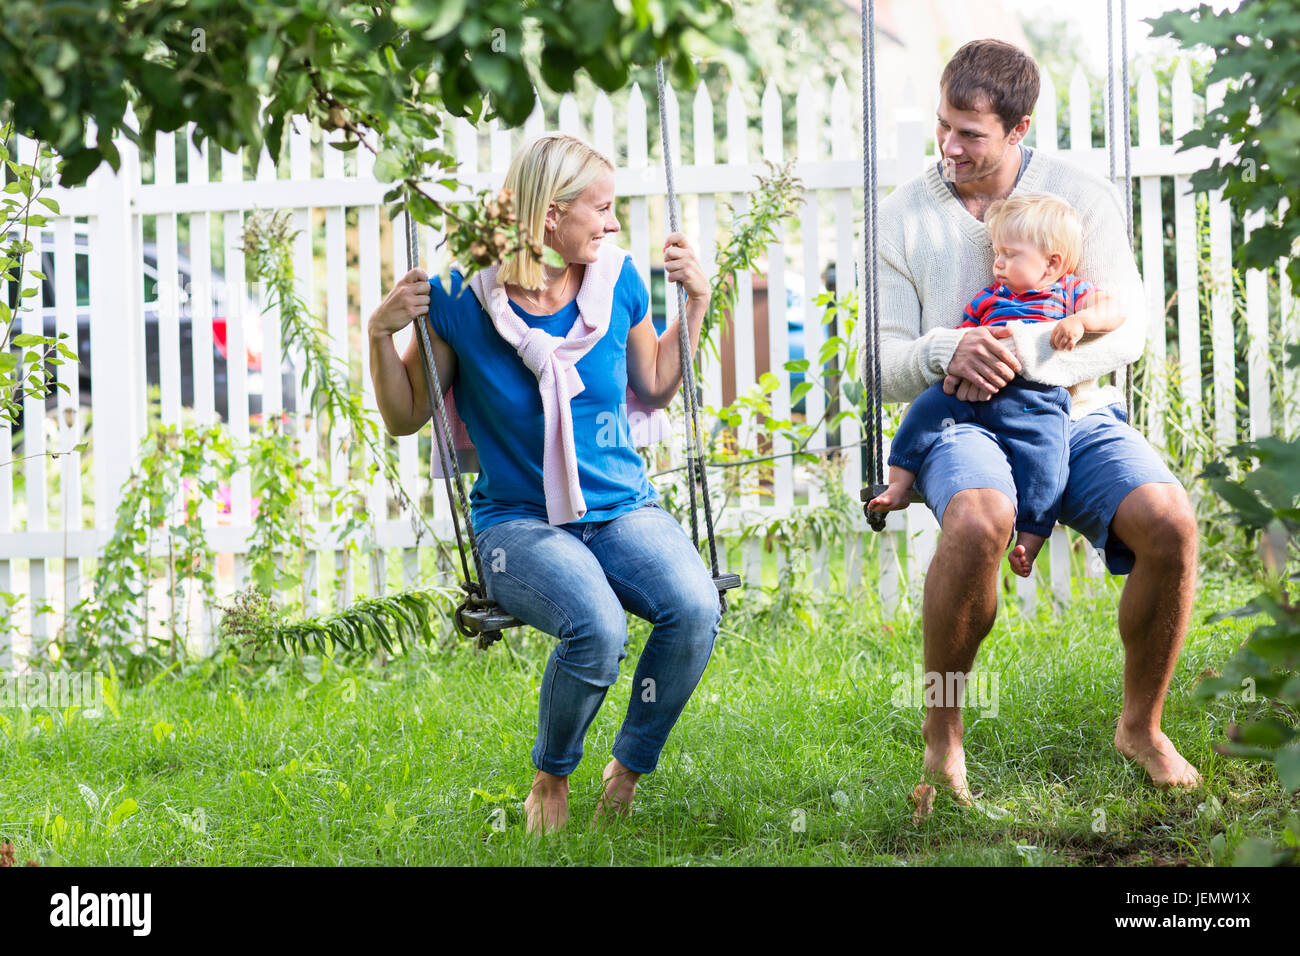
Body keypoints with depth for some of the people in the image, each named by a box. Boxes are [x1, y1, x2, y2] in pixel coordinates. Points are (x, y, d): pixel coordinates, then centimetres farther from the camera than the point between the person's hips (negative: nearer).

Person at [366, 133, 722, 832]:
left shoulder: (617, 282, 3)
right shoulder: (463, 299, -8)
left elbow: (654, 389, 20)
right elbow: (405, 419, 3)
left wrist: (694, 302, 10)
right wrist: (382, 335, -12)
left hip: (621, 507, 4)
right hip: (518, 520, -4)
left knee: (694, 609, -28)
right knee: (596, 627, -34)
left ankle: (627, 773, -5)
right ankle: (549, 780, -4)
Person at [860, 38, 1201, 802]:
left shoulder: (1083, 196, 3)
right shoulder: (906, 215, 4)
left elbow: (1127, 329, -4)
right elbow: (879, 363, 3)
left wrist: (1027, 351, -22)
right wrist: (947, 352, -20)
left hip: (1076, 414, 1)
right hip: (962, 423, -1)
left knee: (1169, 521, -28)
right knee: (978, 519, -38)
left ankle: (1142, 725, -3)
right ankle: (942, 733, -19)